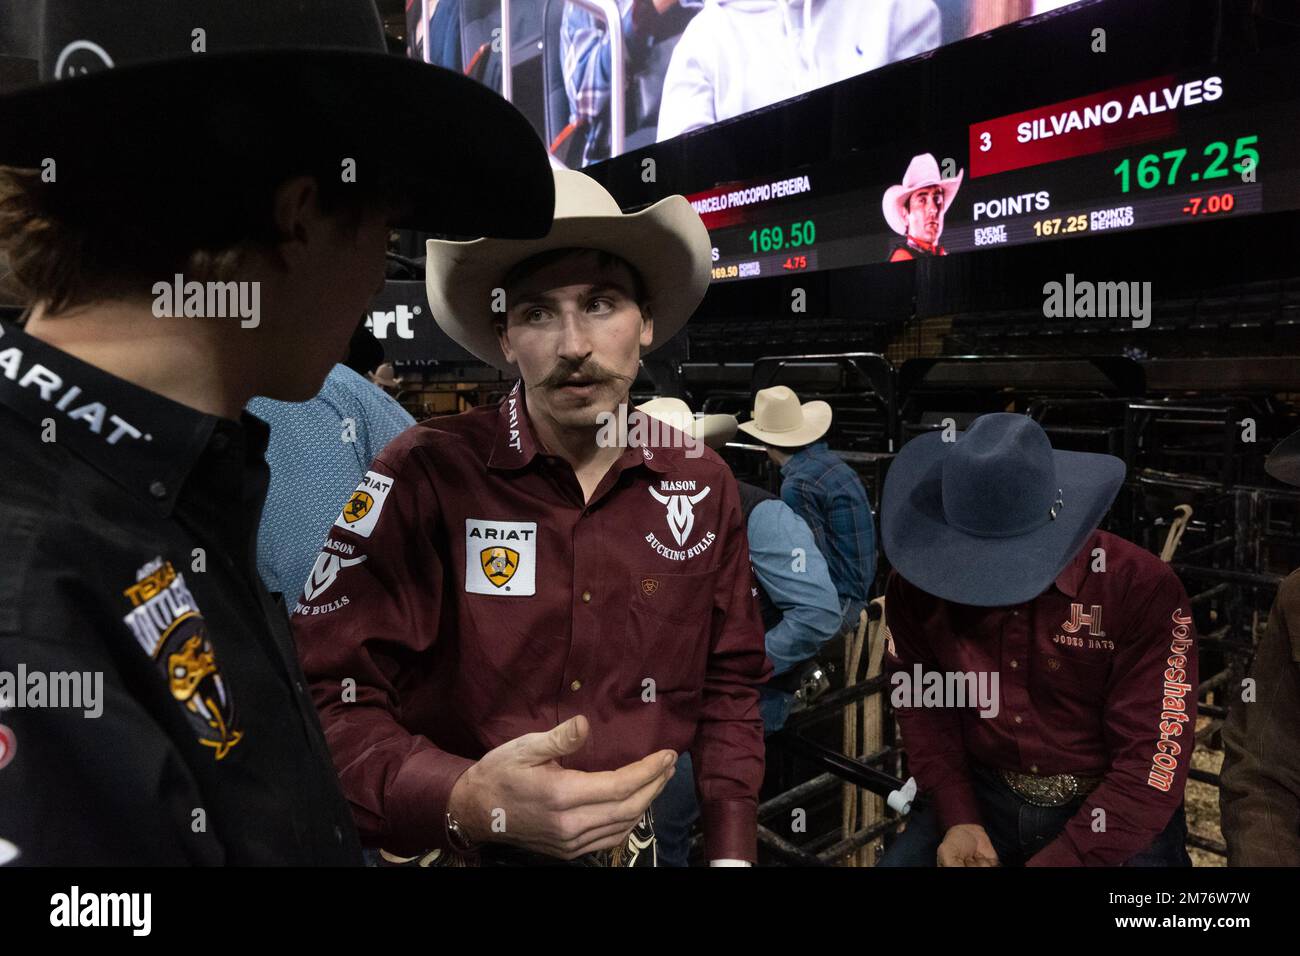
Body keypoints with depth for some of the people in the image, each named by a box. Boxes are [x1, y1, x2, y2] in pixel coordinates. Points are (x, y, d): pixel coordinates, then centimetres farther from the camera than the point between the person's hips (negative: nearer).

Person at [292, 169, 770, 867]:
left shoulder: (703, 484, -6)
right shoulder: (423, 476, -19)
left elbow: (727, 683, 3)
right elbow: (328, 702, -21)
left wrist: (731, 850, -4)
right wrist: (465, 803, -37)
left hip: (636, 843, 4)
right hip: (460, 848, -3)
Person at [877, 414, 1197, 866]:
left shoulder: (1142, 587, -20)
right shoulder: (917, 583, -11)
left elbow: (1152, 762, -19)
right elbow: (922, 704, 1)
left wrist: (1055, 860, -23)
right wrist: (957, 819, -10)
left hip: (1112, 812, -1)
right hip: (980, 795, 2)